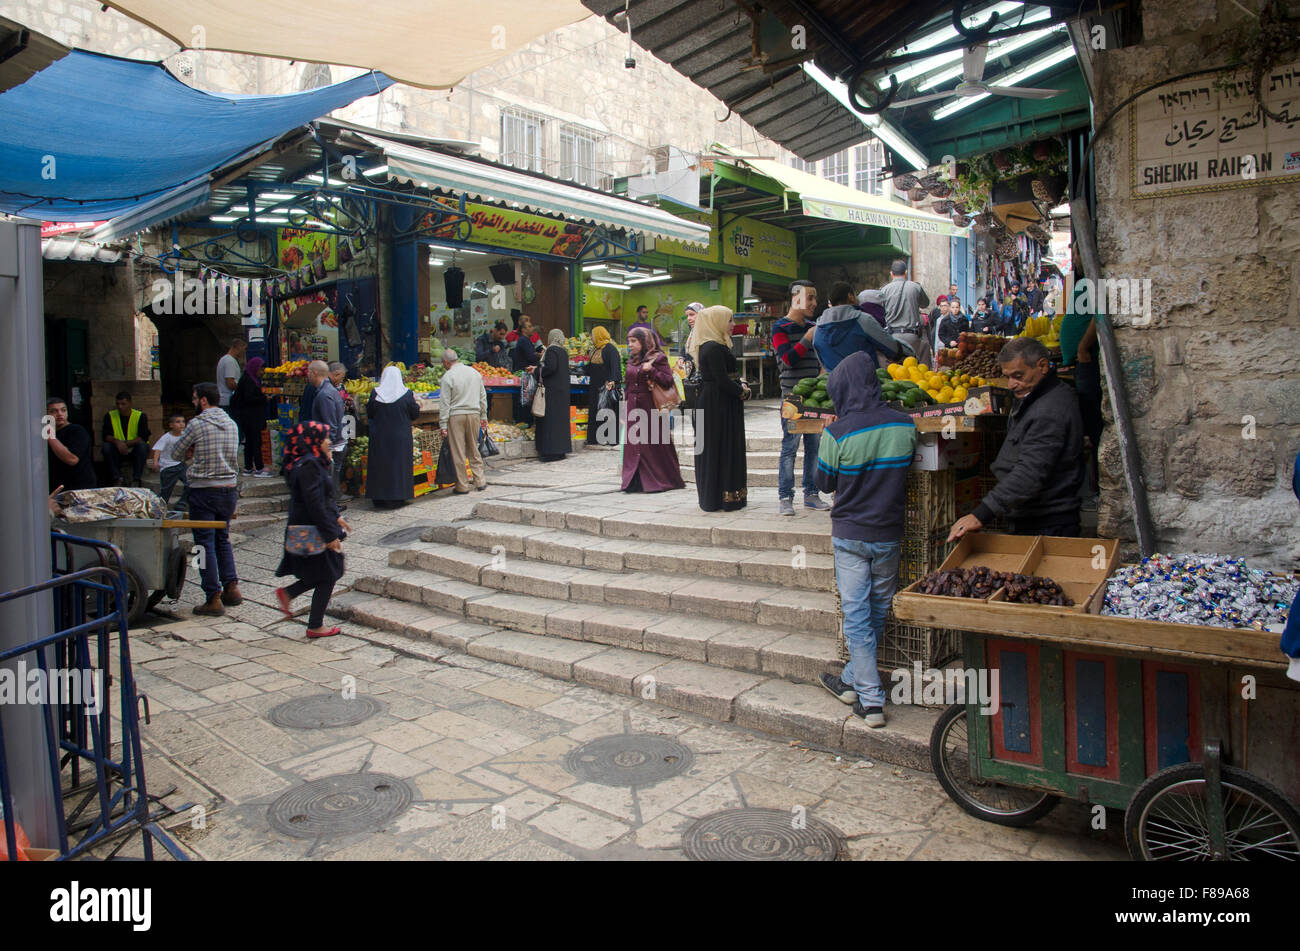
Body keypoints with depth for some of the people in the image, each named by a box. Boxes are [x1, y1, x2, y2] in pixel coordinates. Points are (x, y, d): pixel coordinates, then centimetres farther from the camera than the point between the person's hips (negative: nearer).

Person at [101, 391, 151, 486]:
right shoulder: (109, 416, 3)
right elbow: (106, 435, -6)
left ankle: (136, 480, -29)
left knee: (142, 445, -33)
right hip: (118, 451, 2)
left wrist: (126, 443, -26)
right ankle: (117, 478, -24)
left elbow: (144, 438, -14)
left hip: (135, 450, -2)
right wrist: (117, 442, -28)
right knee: (107, 446, -27)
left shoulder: (141, 416, -4)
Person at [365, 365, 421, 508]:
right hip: (401, 437, -1)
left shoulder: (375, 393, -7)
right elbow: (415, 414, -2)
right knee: (399, 466, 8)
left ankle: (379, 499, 15)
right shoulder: (407, 394, -9)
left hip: (379, 438, 1)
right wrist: (416, 405, 17)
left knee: (380, 466, 11)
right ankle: (397, 499, 9)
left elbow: (369, 414, 1)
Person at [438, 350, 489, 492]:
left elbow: (445, 403, -9)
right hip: (474, 414, 5)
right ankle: (480, 481, 16)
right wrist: (484, 416, 20)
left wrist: (443, 425, -7)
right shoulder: (475, 372, 8)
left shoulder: (448, 376, -9)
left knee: (458, 452, 2)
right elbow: (483, 396, 13)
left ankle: (462, 486, 7)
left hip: (456, 416, -5)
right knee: (474, 449, 16)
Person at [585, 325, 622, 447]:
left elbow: (615, 366, -21)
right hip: (595, 387, 9)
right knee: (594, 412, 8)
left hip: (606, 386, -9)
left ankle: (611, 440, -4)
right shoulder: (595, 350, 18)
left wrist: (612, 381, -33)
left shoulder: (610, 349, -10)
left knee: (607, 414, -8)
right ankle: (595, 438, 12)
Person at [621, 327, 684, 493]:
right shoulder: (631, 360, 14)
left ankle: (660, 480, 8)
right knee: (633, 445, 5)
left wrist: (651, 370, -20)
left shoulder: (658, 358, -4)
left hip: (651, 408, -6)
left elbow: (669, 380, -11)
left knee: (654, 445, -3)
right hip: (633, 408, 6)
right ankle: (635, 482, 11)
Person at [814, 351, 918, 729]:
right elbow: (907, 474, 9)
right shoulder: (905, 425, -5)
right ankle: (853, 679, 32)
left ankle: (871, 699, 4)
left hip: (850, 535, -3)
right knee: (879, 610, 18)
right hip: (890, 533, 4)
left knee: (856, 614, 4)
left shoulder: (838, 433, -17)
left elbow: (825, 483, -3)